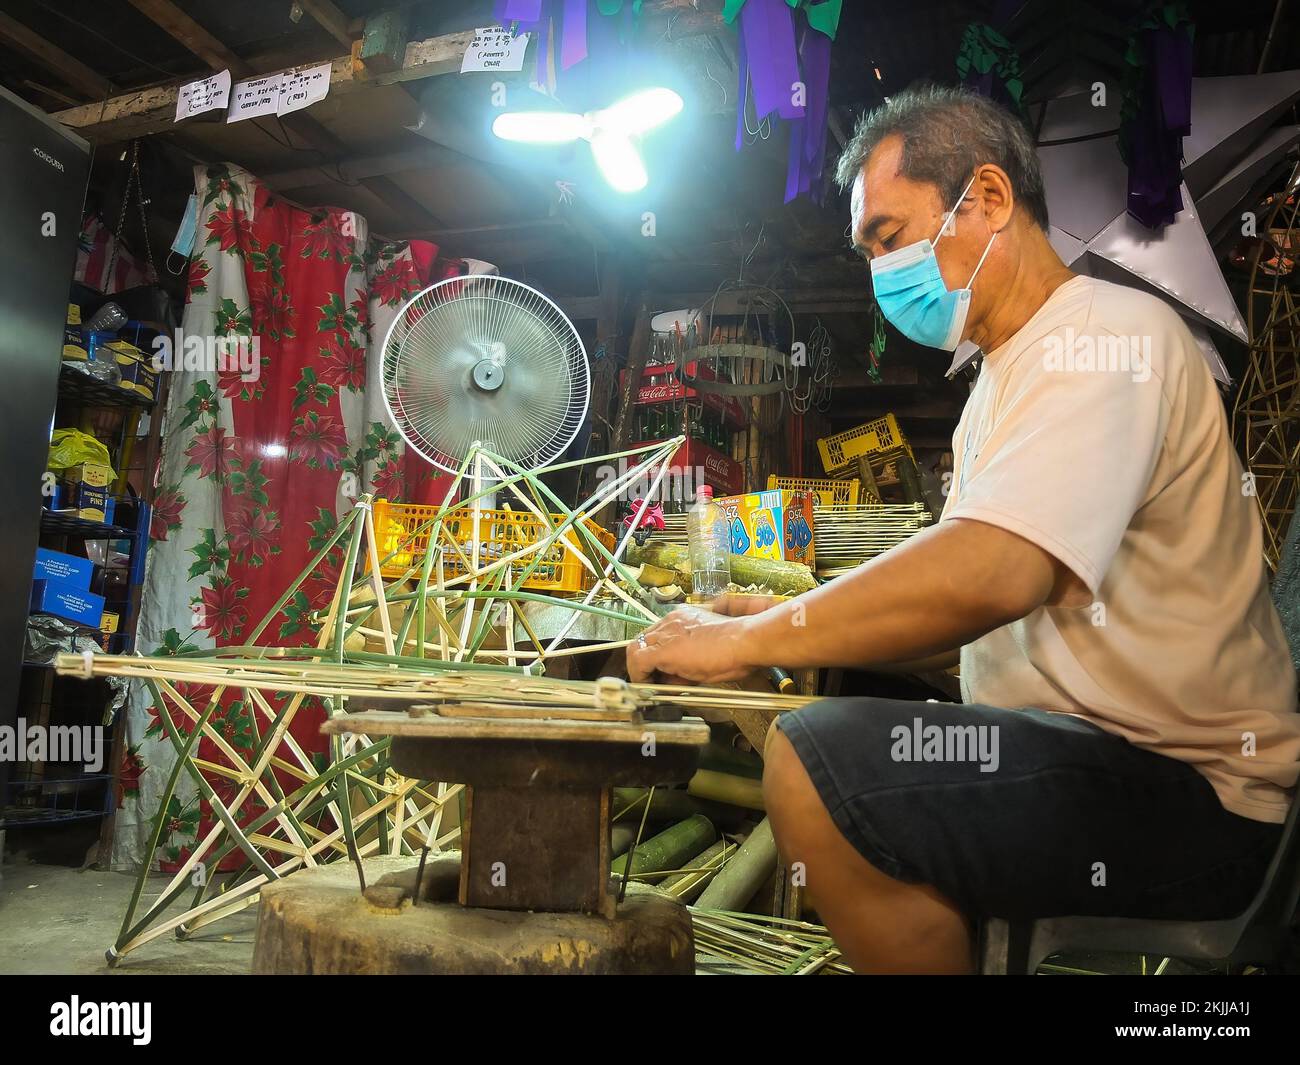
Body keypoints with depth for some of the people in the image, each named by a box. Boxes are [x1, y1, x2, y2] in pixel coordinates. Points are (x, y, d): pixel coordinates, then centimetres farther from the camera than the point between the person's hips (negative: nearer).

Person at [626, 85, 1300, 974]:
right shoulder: (1007, 376, 17)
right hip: (1093, 757, 10)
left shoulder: (1106, 335, -15)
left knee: (817, 762, -27)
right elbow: (958, 609, 16)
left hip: (1196, 796, -10)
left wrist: (747, 641, -21)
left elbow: (992, 575, -32)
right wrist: (796, 630, 2)